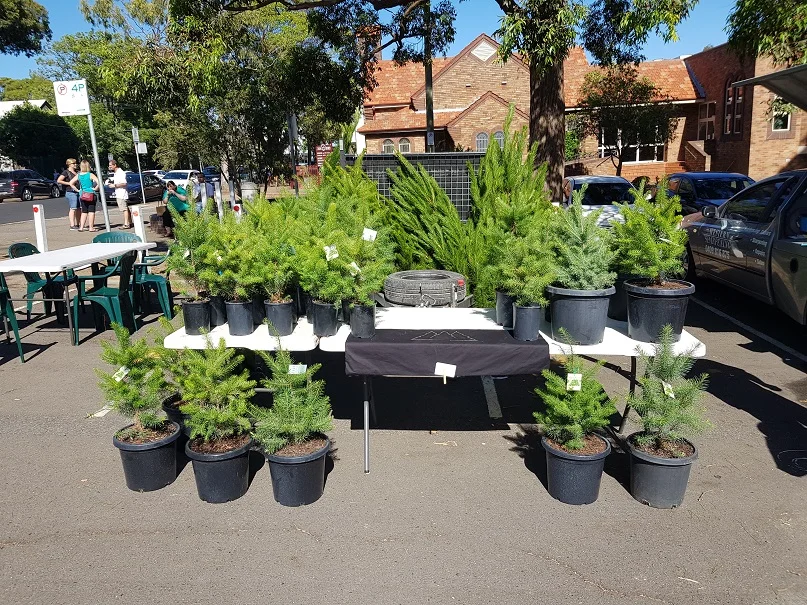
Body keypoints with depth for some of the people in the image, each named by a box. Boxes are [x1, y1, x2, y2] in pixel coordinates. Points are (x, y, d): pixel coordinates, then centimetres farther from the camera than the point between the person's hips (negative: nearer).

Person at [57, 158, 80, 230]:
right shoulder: (66, 172, -3)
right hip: (71, 192, -8)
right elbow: (58, 181, -9)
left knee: (78, 209, 6)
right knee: (73, 209, -11)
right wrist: (69, 183, -11)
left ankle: (77, 225, 13)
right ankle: (72, 226, -11)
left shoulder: (76, 172, 19)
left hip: (78, 192, 8)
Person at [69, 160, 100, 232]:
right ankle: (91, 227, 0)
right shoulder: (90, 175, -9)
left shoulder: (78, 175, 4)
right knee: (91, 211, 0)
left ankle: (81, 227, 11)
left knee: (84, 211, 13)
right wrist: (95, 188, -9)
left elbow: (71, 183, 2)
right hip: (91, 194, -4)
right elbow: (99, 182, -21)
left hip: (82, 195, 5)